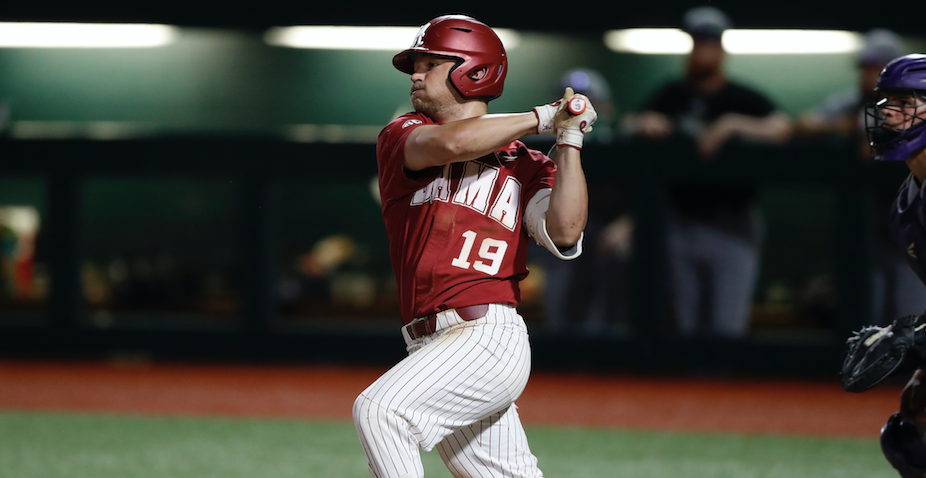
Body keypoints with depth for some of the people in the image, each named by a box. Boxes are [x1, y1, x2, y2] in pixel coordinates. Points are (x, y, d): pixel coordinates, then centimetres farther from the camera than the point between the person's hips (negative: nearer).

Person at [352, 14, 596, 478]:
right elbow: (450, 143, -10)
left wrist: (568, 140, -5)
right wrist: (541, 118, -1)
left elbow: (565, 235, -9)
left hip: (489, 335, -4)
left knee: (379, 409, -25)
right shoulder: (399, 138, 13)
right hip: (429, 345, 4)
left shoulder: (526, 166, 9)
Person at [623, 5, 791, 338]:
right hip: (683, 221, 4)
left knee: (726, 329, -8)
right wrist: (645, 124, -14)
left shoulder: (743, 99, -1)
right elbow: (631, 126, 8)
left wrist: (732, 125, -27)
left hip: (731, 224, -4)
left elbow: (781, 128, -17)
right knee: (689, 325, 9)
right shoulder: (674, 95, 11)